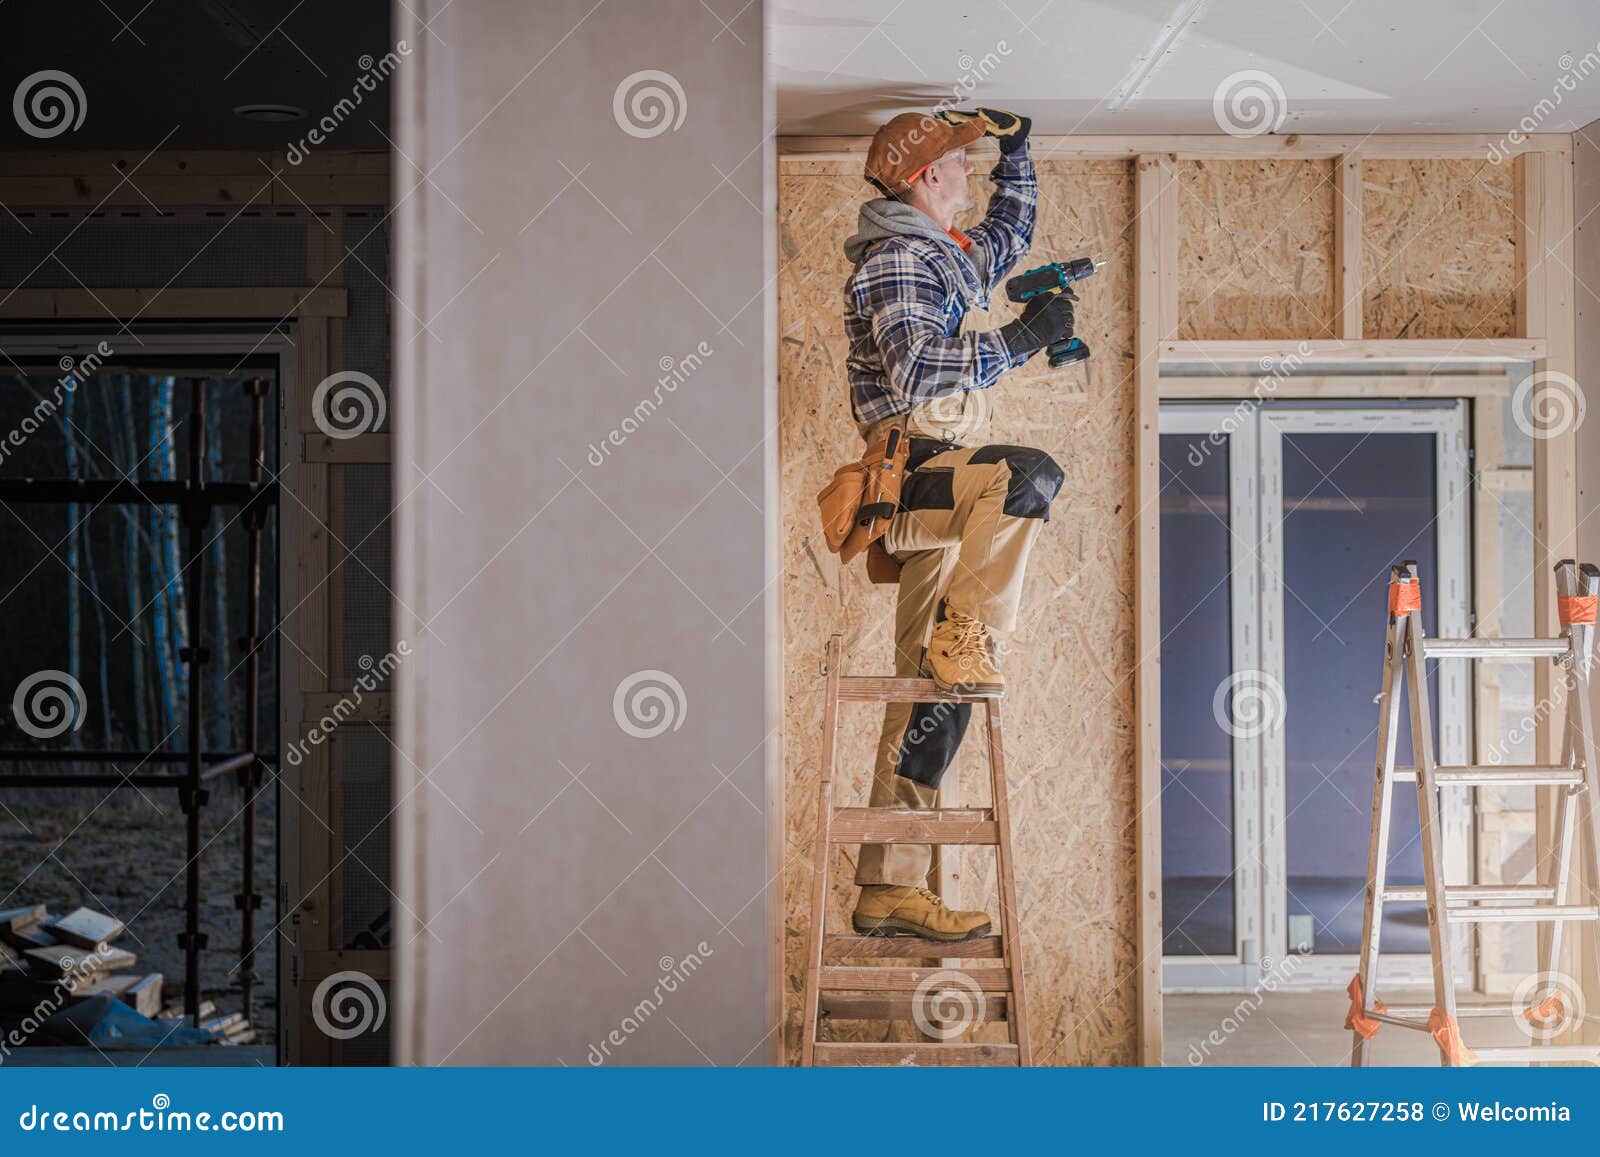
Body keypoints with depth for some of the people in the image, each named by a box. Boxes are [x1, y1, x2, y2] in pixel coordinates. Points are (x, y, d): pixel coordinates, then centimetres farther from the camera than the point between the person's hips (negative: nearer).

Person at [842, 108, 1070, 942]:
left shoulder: (945, 256, 22)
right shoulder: (896, 259, -6)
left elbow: (1013, 233, 43)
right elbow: (914, 371, -20)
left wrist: (1016, 149, 35)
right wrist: (1019, 340, -18)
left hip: (933, 496, 8)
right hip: (908, 470, -8)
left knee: (929, 701, 4)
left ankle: (888, 890, 6)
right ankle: (964, 636, -25)